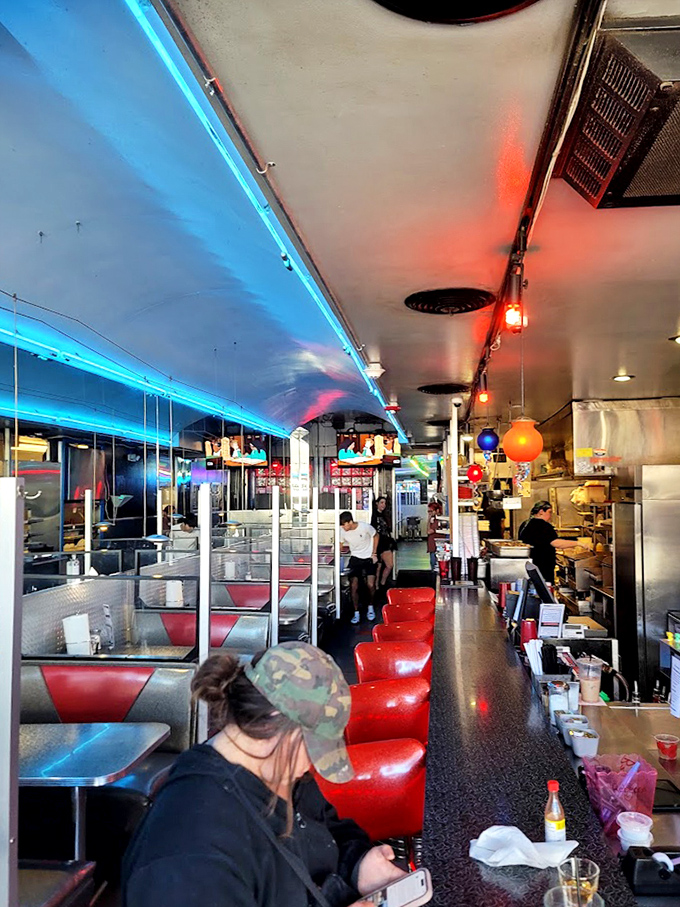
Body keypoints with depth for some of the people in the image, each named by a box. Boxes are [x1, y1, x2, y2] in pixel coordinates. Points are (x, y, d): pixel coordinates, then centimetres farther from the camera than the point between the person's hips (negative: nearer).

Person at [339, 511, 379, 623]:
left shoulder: (365, 527, -22)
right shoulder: (342, 531, -14)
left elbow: (376, 536, -4)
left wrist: (374, 554, -5)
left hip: (369, 558, -2)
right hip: (355, 558, 2)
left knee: (370, 585, -11)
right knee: (353, 586, -9)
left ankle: (370, 607, 17)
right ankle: (356, 613, 4)